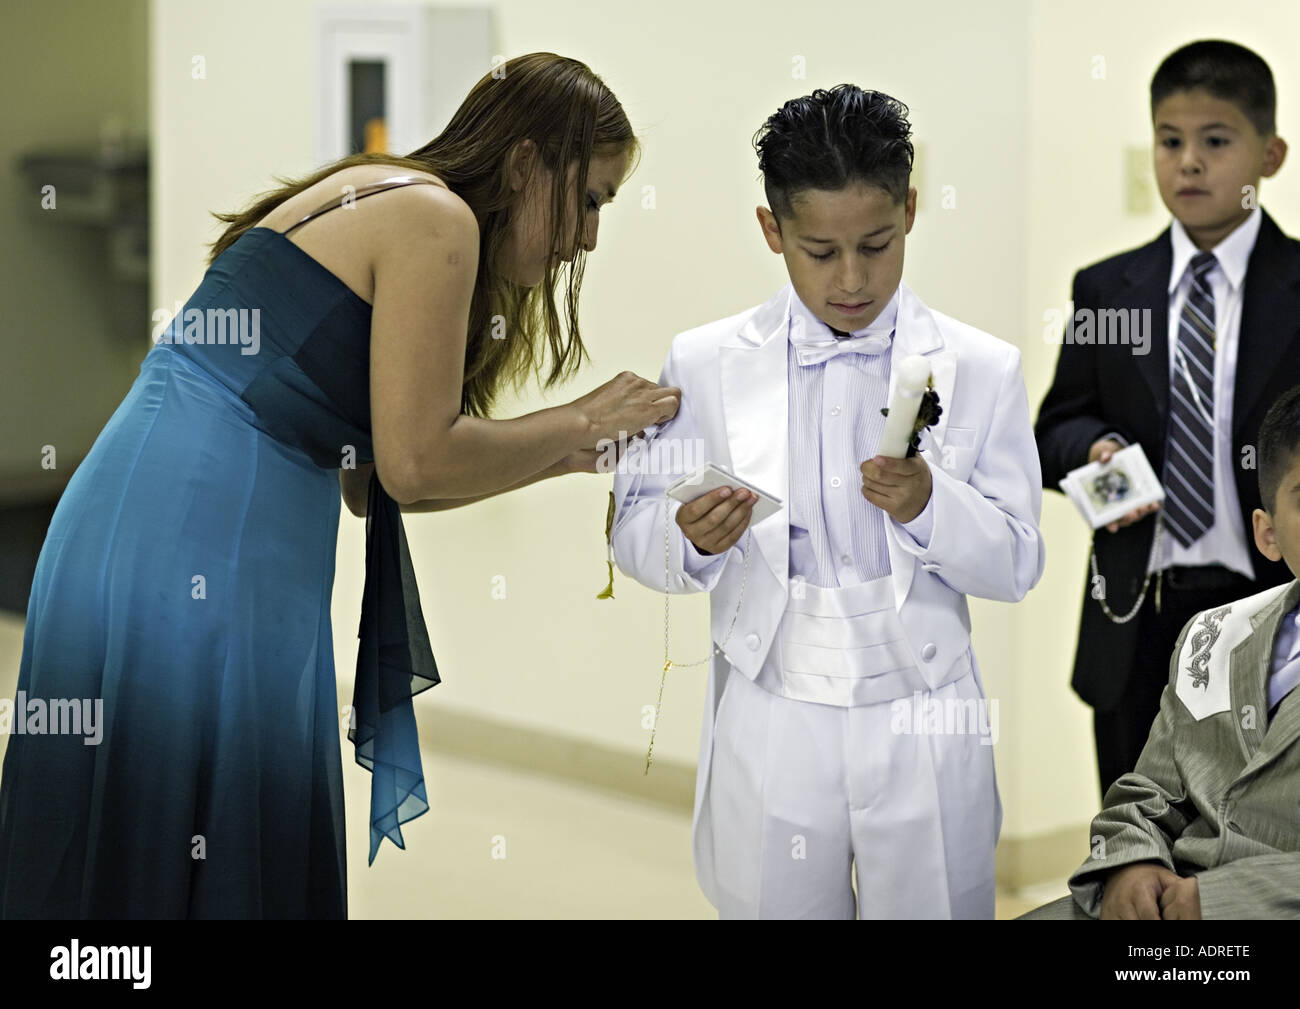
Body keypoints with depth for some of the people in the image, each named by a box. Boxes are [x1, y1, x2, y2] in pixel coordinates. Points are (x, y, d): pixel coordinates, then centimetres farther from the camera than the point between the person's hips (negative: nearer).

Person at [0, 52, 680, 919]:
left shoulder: (381, 200, 20)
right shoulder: (433, 218, -8)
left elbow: (369, 480, 17)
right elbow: (414, 464, -13)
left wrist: (566, 456, 19)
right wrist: (581, 422, 1)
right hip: (196, 552, -9)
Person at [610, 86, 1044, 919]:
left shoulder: (982, 370, 0)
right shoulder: (705, 364, 0)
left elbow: (1018, 566, -2)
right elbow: (633, 531, 1)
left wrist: (929, 507, -21)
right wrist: (693, 539, -21)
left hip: (925, 728, 0)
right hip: (770, 729, 0)